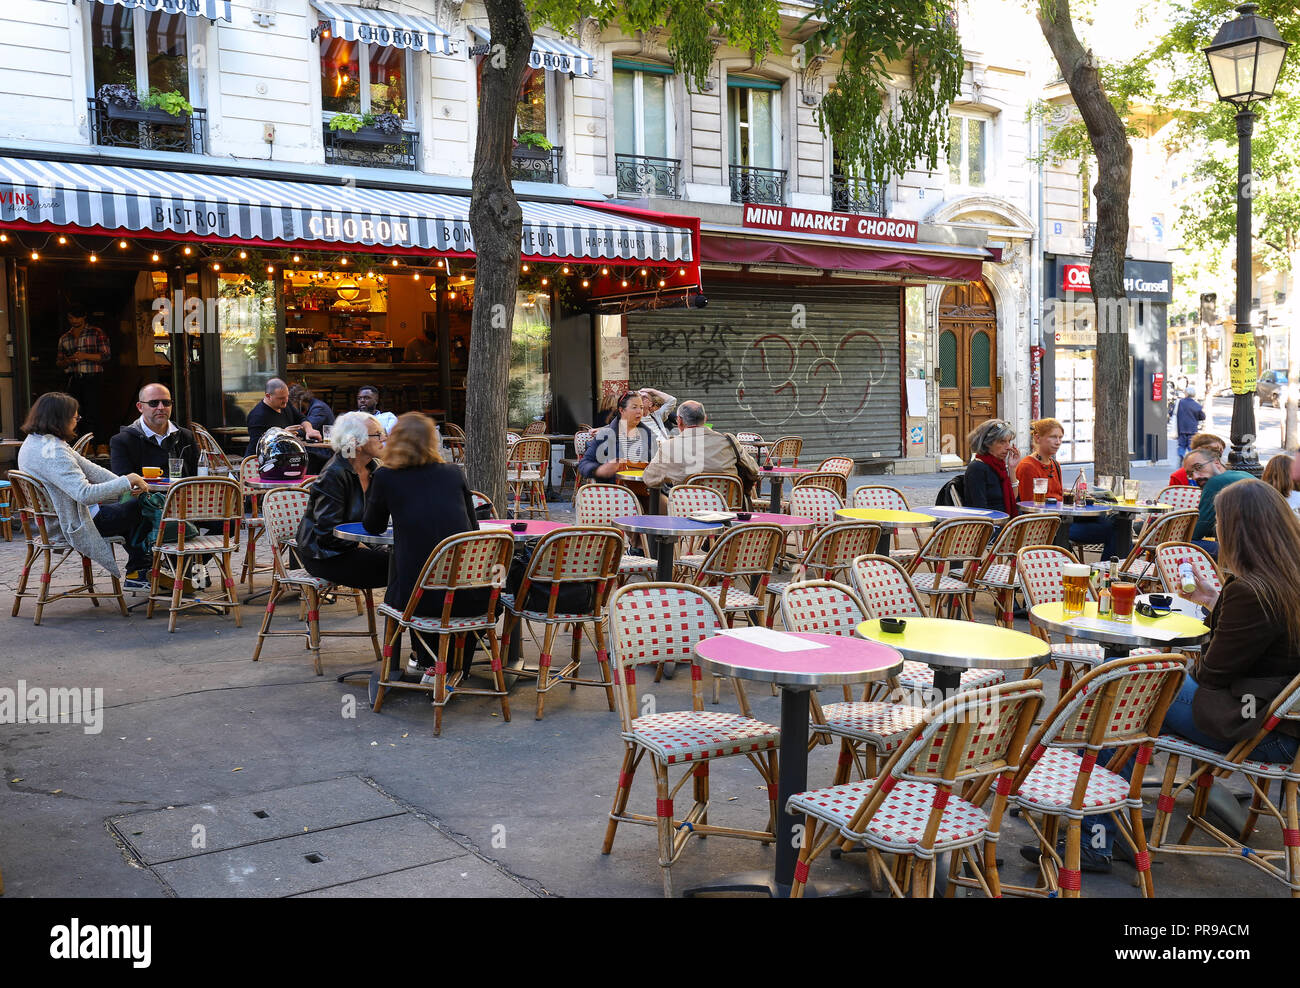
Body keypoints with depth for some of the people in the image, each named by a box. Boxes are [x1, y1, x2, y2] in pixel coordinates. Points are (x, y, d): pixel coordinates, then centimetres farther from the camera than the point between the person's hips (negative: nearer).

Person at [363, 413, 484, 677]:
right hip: (470, 597, 1)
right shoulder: (454, 473, 9)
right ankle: (456, 667, 43)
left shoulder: (385, 477, 3)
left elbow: (373, 527, 19)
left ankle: (426, 660, 40)